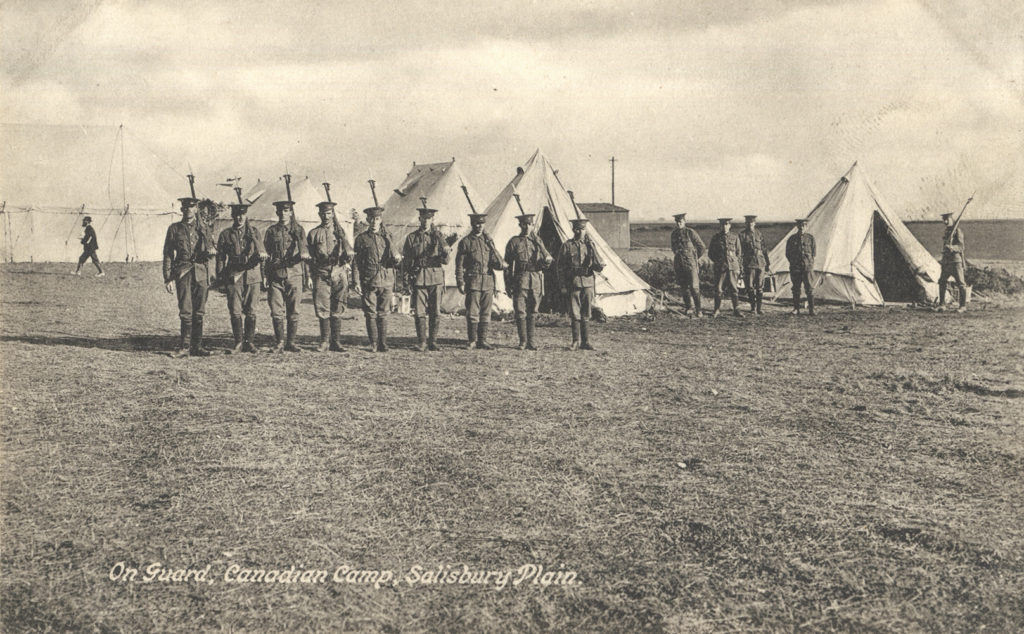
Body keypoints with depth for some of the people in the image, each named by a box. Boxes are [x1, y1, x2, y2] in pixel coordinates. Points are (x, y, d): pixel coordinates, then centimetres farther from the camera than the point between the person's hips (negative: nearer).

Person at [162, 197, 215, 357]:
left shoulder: (203, 228, 14)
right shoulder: (174, 228, 8)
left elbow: (210, 248, 19)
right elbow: (168, 254, 6)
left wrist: (210, 251, -7)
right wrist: (168, 278, -1)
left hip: (201, 272, 2)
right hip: (183, 272, -2)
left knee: (199, 312, 2)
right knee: (186, 312, -8)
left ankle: (196, 346, 7)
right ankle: (184, 347, -3)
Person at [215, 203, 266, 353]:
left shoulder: (254, 232, 10)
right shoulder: (225, 234, 9)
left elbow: (261, 252, 5)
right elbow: (220, 258, 10)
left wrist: (261, 255, -20)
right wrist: (220, 279, 4)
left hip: (252, 275, 1)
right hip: (233, 276, 0)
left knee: (251, 311, 1)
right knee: (235, 311, -5)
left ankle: (248, 342, 9)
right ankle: (238, 343, 2)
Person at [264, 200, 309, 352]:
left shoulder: (298, 230, 8)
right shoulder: (271, 231, 12)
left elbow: (304, 251, -1)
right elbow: (267, 252, 14)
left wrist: (304, 254, -23)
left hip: (294, 275, -1)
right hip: (275, 276, 1)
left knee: (293, 312, 0)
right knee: (276, 312, -4)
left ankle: (290, 342, 9)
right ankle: (279, 342, 8)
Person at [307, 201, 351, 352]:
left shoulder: (340, 231, 13)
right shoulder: (314, 233, 11)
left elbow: (348, 251, 8)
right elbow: (309, 256, 12)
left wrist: (348, 255, -16)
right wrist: (311, 276, 4)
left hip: (339, 274, 0)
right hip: (321, 275, 0)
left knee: (336, 310, 0)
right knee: (322, 310, -4)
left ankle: (336, 342, 4)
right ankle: (324, 342, 4)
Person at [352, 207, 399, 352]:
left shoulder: (387, 237, 13)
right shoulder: (361, 238, 6)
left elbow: (392, 262, 15)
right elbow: (356, 262, 5)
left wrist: (395, 259, -9)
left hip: (386, 280, 2)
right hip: (369, 281, -2)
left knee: (383, 314, 2)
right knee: (371, 314, -2)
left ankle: (383, 344, 6)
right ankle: (373, 344, 3)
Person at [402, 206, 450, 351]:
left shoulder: (438, 236, 8)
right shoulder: (412, 237, 8)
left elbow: (445, 261, 3)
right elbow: (406, 259, 11)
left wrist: (446, 253, -18)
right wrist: (409, 278, 0)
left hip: (436, 278, 1)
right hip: (418, 277, -1)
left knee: (435, 312, 0)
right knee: (419, 312, -4)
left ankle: (432, 341, 8)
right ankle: (422, 342, 2)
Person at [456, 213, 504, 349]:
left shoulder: (489, 241, 13)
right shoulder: (465, 242, 1)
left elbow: (496, 263, 11)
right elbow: (459, 265, -1)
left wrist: (501, 264, -12)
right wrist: (460, 282, -9)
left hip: (488, 282, 4)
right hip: (473, 281, -4)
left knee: (485, 312, 5)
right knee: (472, 312, -4)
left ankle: (482, 340, 11)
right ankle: (471, 340, 6)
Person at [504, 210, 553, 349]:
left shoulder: (537, 241, 14)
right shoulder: (514, 242, 5)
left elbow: (547, 258, 17)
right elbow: (507, 265, 4)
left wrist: (547, 261, -10)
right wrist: (508, 285, -1)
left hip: (536, 280, 2)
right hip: (520, 280, -2)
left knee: (533, 312, 3)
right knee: (520, 312, -4)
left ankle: (532, 342, 7)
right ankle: (523, 342, 3)